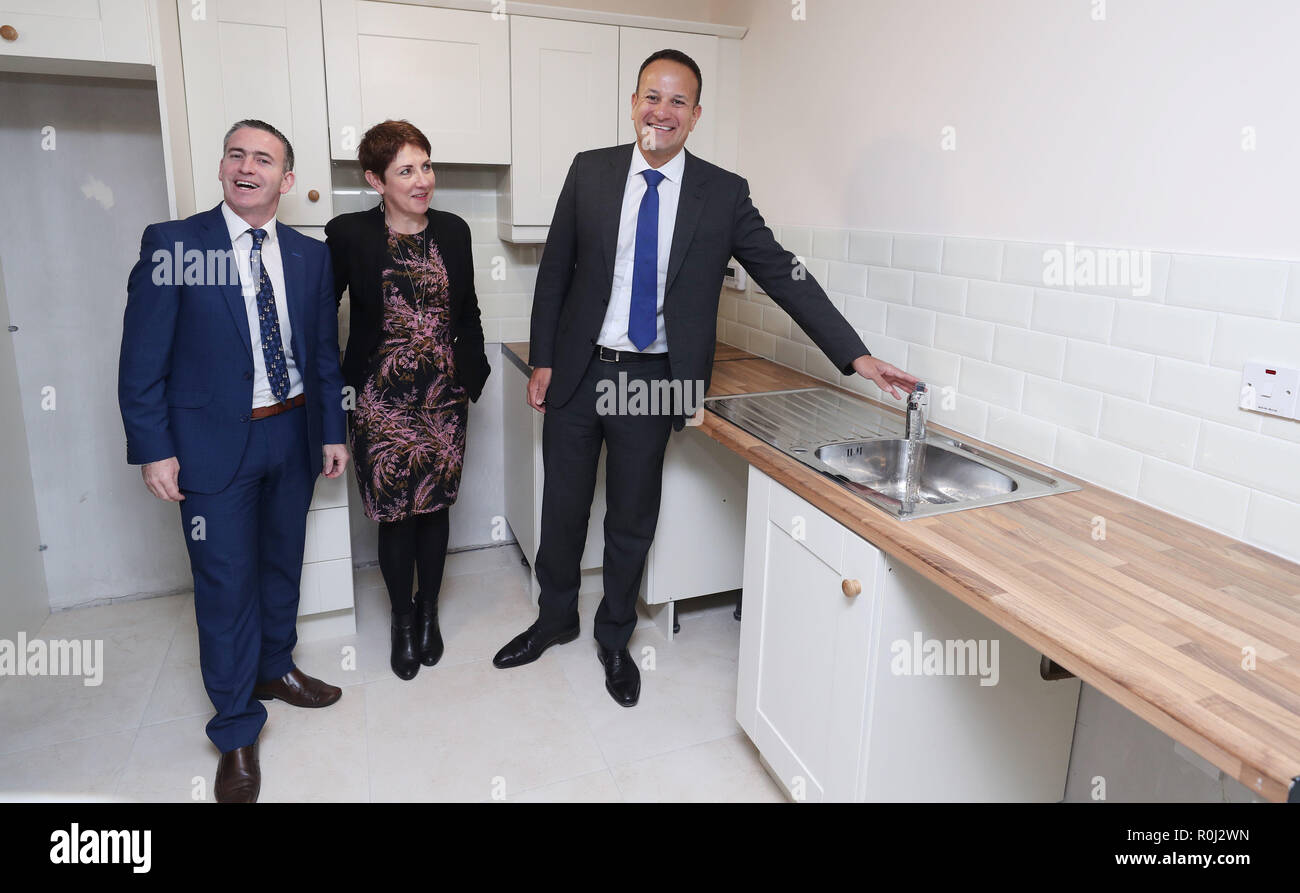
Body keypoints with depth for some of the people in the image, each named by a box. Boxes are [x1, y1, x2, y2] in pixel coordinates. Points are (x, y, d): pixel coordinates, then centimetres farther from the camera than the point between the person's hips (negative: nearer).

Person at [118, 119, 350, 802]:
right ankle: (236, 729, 21)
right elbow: (143, 358, -7)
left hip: (293, 435, 4)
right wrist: (154, 449, -11)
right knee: (226, 583, 3)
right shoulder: (172, 244, -8)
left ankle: (276, 668, 43)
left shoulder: (310, 255, 4)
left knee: (283, 563, 19)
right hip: (215, 442, -4)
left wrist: (332, 432, 7)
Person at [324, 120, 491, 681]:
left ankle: (428, 613, 31)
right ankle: (402, 621, 27)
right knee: (394, 514, 5)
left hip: (444, 399, 3)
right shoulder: (348, 235, -6)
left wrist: (473, 376, 7)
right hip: (382, 402, -2)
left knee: (435, 506, 11)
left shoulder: (453, 231, 5)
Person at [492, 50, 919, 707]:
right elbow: (555, 270, 5)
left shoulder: (723, 194, -2)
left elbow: (784, 276, -4)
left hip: (652, 380, -1)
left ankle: (614, 638, 34)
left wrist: (856, 356, -10)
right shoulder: (590, 171, 1)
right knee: (563, 507, 13)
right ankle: (555, 619, 39)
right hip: (577, 372, 1)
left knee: (633, 517, 11)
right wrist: (542, 359, 1)